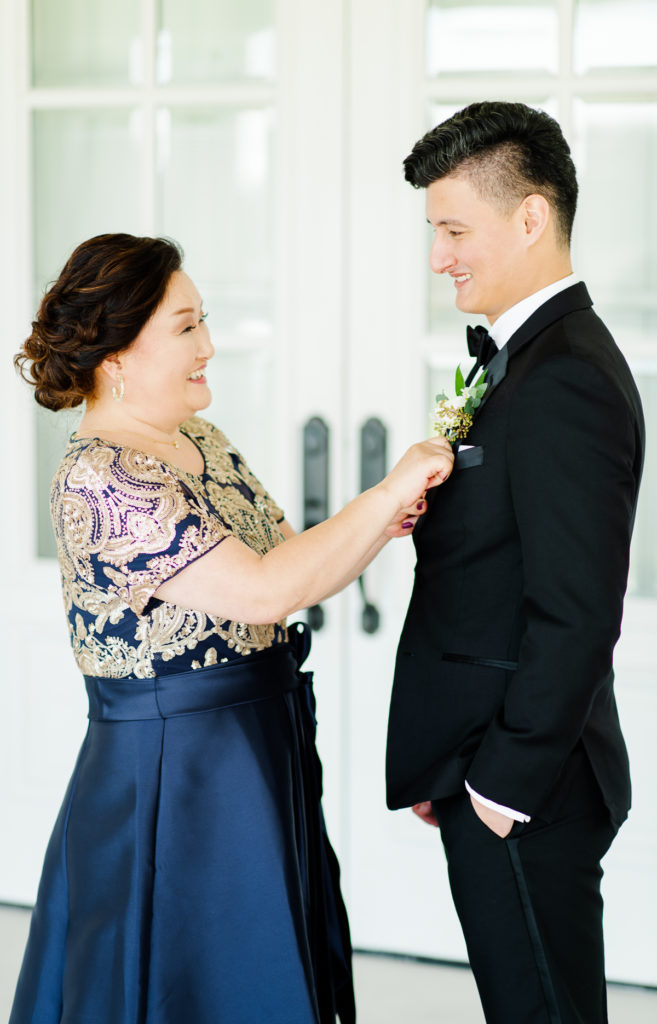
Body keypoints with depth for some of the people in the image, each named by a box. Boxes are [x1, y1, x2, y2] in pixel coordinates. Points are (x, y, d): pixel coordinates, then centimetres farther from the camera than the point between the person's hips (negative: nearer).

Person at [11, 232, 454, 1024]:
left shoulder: (201, 445, 8)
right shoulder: (97, 480, -21)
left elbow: (296, 565, 9)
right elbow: (264, 590, -27)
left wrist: (382, 521, -8)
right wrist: (385, 497, -20)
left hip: (259, 765, 9)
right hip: (170, 784, -9)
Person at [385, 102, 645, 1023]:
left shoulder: (564, 381, -20)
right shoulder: (539, 355, 12)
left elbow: (576, 617, -24)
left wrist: (502, 784, -17)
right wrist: (453, 766, 14)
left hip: (522, 787, -10)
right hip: (499, 771, 10)